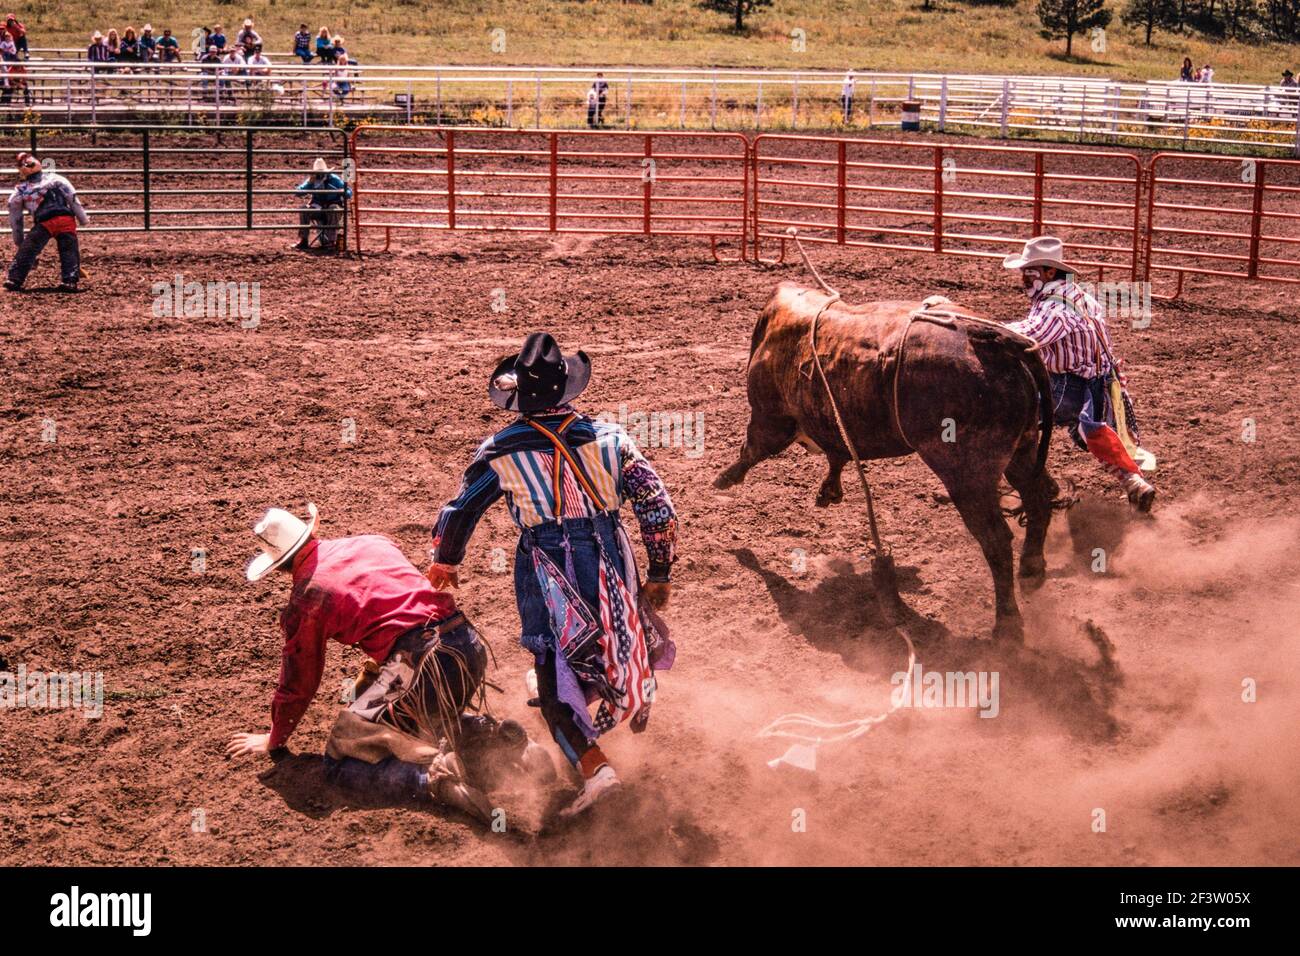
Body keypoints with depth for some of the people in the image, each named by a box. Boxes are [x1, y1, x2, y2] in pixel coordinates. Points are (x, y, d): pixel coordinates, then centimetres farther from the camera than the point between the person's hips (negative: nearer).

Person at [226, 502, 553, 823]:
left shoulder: (307, 594, 3)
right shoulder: (373, 542, 21)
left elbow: (299, 678, 11)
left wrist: (275, 739, 28)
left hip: (421, 664, -7)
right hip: (471, 645, 7)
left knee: (338, 761, 2)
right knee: (431, 718, 37)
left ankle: (433, 777, -22)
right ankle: (497, 738, 9)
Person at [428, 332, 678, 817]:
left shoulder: (499, 452, -7)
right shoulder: (609, 437, -3)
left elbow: (459, 513, 3)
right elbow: (658, 507, -1)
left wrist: (444, 562, 21)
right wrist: (660, 573, 10)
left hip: (546, 580, -2)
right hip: (610, 570, 2)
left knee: (555, 674, 6)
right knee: (625, 635, 30)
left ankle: (592, 764, -12)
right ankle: (638, 704, 56)